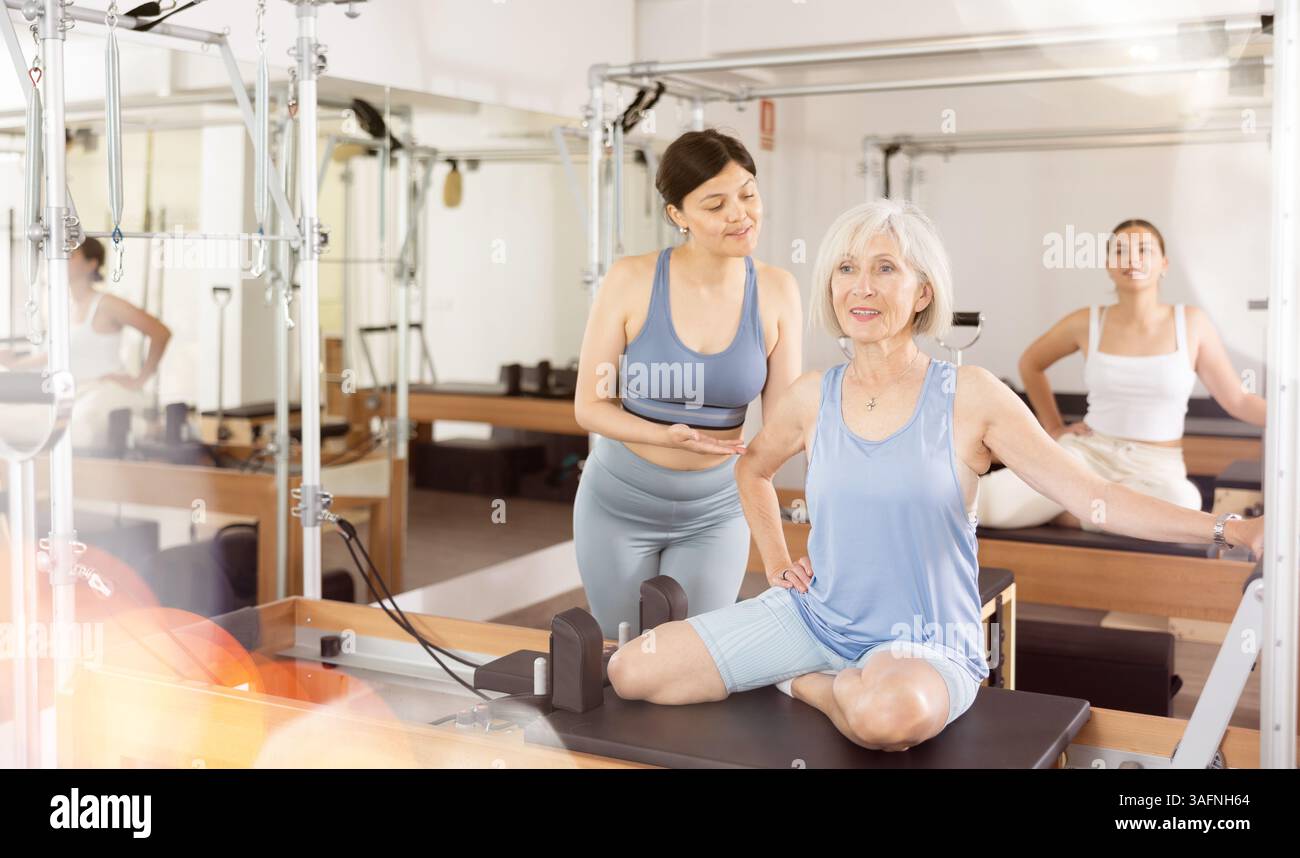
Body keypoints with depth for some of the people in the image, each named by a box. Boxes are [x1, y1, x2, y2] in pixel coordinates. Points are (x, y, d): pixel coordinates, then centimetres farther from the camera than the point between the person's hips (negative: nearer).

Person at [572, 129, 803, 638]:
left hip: (713, 513, 1)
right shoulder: (631, 280, -17)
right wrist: (667, 436, -27)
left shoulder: (776, 290, -11)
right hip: (619, 505, -1)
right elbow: (589, 406, -11)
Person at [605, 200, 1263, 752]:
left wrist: (1226, 528, -22)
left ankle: (811, 686, -4)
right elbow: (752, 469, 23)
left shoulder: (968, 396, -9)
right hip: (815, 617, 4)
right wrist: (775, 559, 11)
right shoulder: (814, 398, 1)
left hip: (924, 644, -4)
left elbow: (1092, 495, -13)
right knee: (629, 673, -5)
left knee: (893, 714, -41)